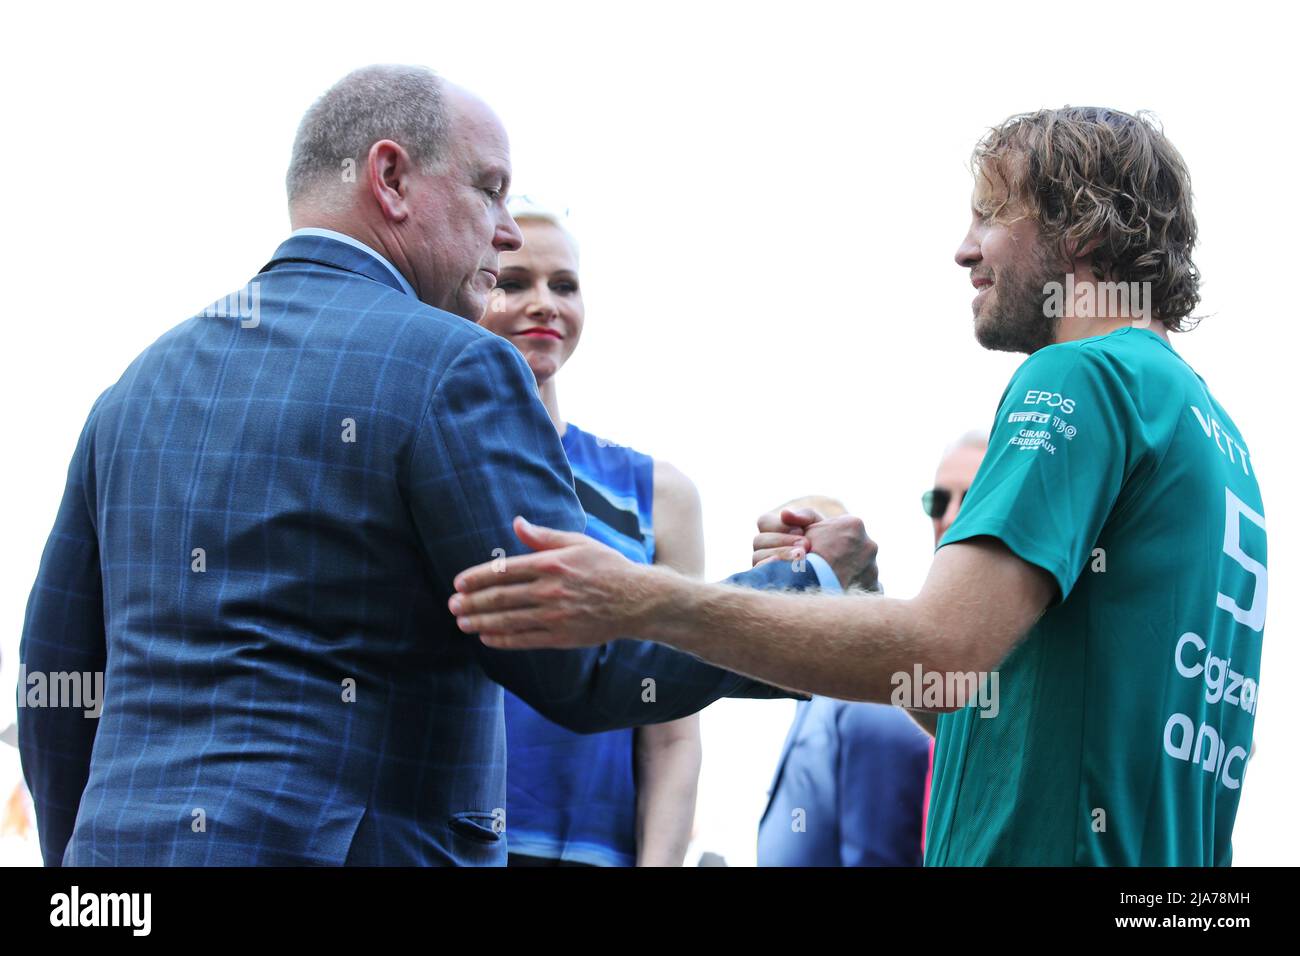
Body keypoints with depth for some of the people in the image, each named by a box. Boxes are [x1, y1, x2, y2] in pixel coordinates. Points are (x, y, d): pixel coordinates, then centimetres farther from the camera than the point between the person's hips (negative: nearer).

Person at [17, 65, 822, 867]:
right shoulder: (452, 368, -7)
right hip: (356, 844, -7)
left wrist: (81, 856, 26)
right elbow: (583, 672, -9)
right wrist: (810, 593, 3)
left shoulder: (144, 381, 13)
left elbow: (58, 680, 15)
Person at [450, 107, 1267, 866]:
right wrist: (859, 579, 12)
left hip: (1048, 847, -9)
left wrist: (642, 602, -24)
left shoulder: (1083, 376, -11)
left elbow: (944, 653, -24)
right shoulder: (1218, 433, 18)